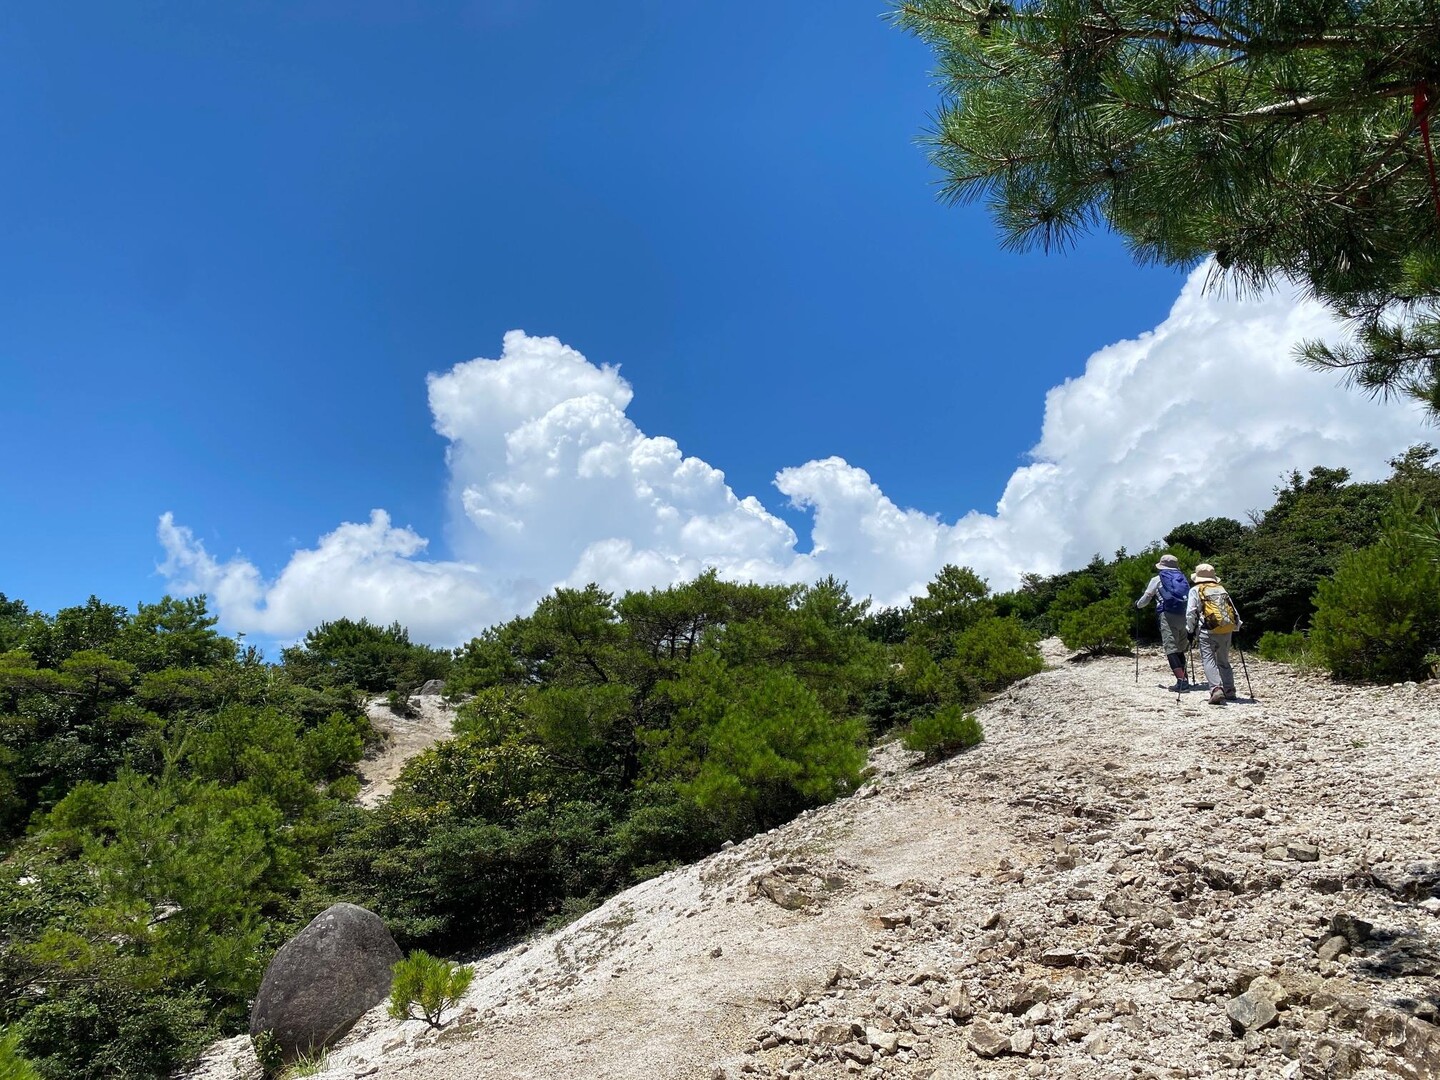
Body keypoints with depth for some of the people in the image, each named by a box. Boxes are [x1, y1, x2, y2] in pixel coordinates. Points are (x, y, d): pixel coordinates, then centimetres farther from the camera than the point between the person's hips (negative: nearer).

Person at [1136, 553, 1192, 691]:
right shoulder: (1182, 578, 19)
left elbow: (1146, 597, 15)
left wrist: (1137, 604, 34)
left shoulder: (1157, 579, 8)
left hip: (1168, 615, -5)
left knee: (1171, 650, -8)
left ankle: (1181, 681, -20)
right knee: (1180, 650, 16)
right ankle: (1185, 679, 14)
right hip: (1184, 616, 5)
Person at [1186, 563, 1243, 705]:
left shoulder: (1196, 590, 5)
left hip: (1209, 630, -5)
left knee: (1208, 660, -8)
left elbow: (1191, 612, -3)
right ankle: (1229, 692, 16)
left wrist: (1190, 629, 6)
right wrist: (1237, 626, 22)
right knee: (1223, 661, 18)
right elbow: (1233, 610, 16)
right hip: (1227, 629, 5)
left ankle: (1216, 689, -26)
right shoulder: (1221, 588, 19)